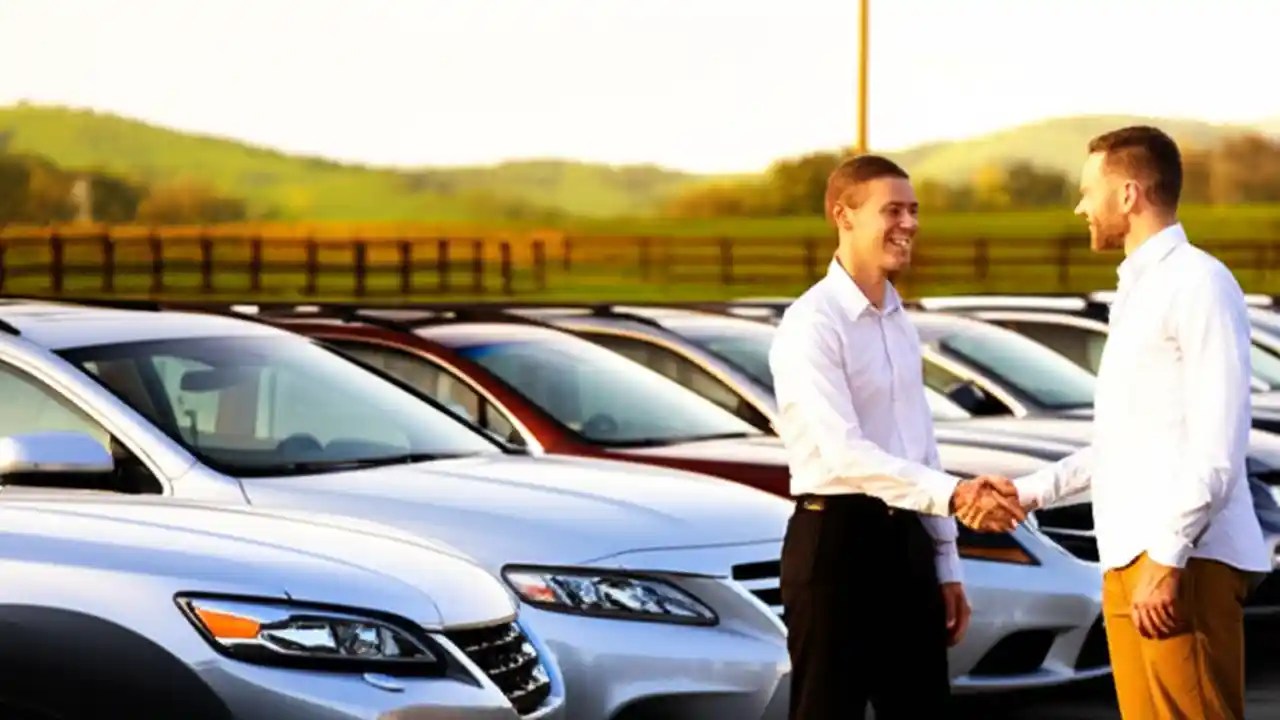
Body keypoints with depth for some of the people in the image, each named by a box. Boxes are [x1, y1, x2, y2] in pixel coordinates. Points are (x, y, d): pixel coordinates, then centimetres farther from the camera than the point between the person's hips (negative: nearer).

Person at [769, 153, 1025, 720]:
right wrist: (952, 495, -35)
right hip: (835, 539, -8)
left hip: (905, 538, 8)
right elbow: (844, 453, -25)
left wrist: (946, 565, 15)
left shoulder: (899, 322, 13)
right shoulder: (812, 323, -14)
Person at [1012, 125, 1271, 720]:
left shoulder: (1198, 284, -10)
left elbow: (1217, 450, -17)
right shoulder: (1136, 290, 19)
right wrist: (1030, 492, 20)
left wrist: (1167, 560, -20)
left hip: (1182, 563, -10)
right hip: (1132, 560, 10)